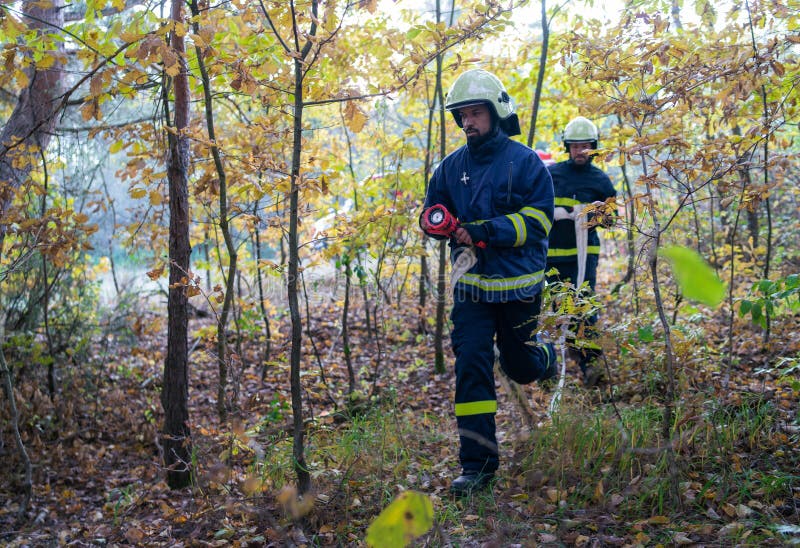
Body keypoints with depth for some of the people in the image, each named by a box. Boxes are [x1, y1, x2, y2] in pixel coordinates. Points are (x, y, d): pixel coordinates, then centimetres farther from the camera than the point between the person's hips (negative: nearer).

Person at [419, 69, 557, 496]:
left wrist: (489, 230, -24)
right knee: (471, 366, -8)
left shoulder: (525, 162, -7)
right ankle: (477, 463, -4)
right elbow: (432, 214, 14)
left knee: (519, 365, 13)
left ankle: (547, 357, 53)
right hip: (471, 284, 3)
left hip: (518, 284, -2)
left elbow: (539, 218, -12)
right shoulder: (452, 166, 5)